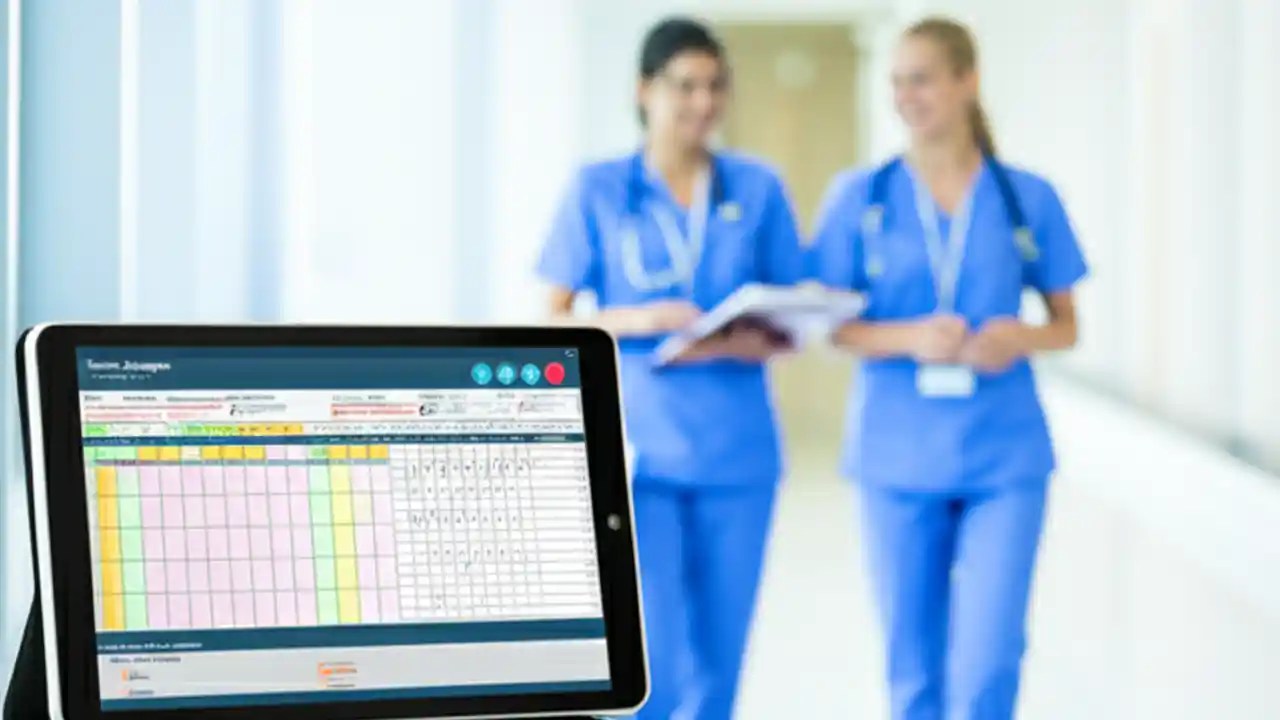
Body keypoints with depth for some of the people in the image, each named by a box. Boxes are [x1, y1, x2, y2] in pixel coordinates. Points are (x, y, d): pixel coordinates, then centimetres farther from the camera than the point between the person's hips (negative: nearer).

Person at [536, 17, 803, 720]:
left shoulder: (757, 189, 6)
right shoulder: (598, 190, 1)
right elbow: (553, 321, 1)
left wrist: (735, 345, -13)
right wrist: (637, 321, -17)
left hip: (736, 450, 3)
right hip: (634, 447, -2)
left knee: (716, 661, 8)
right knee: (654, 658, -10)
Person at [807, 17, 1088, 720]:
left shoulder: (1028, 199, 3)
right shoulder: (860, 197, 2)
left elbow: (1067, 325, 9)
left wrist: (1022, 338, -14)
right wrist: (908, 338, -17)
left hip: (1003, 458, 0)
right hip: (897, 457, 1)